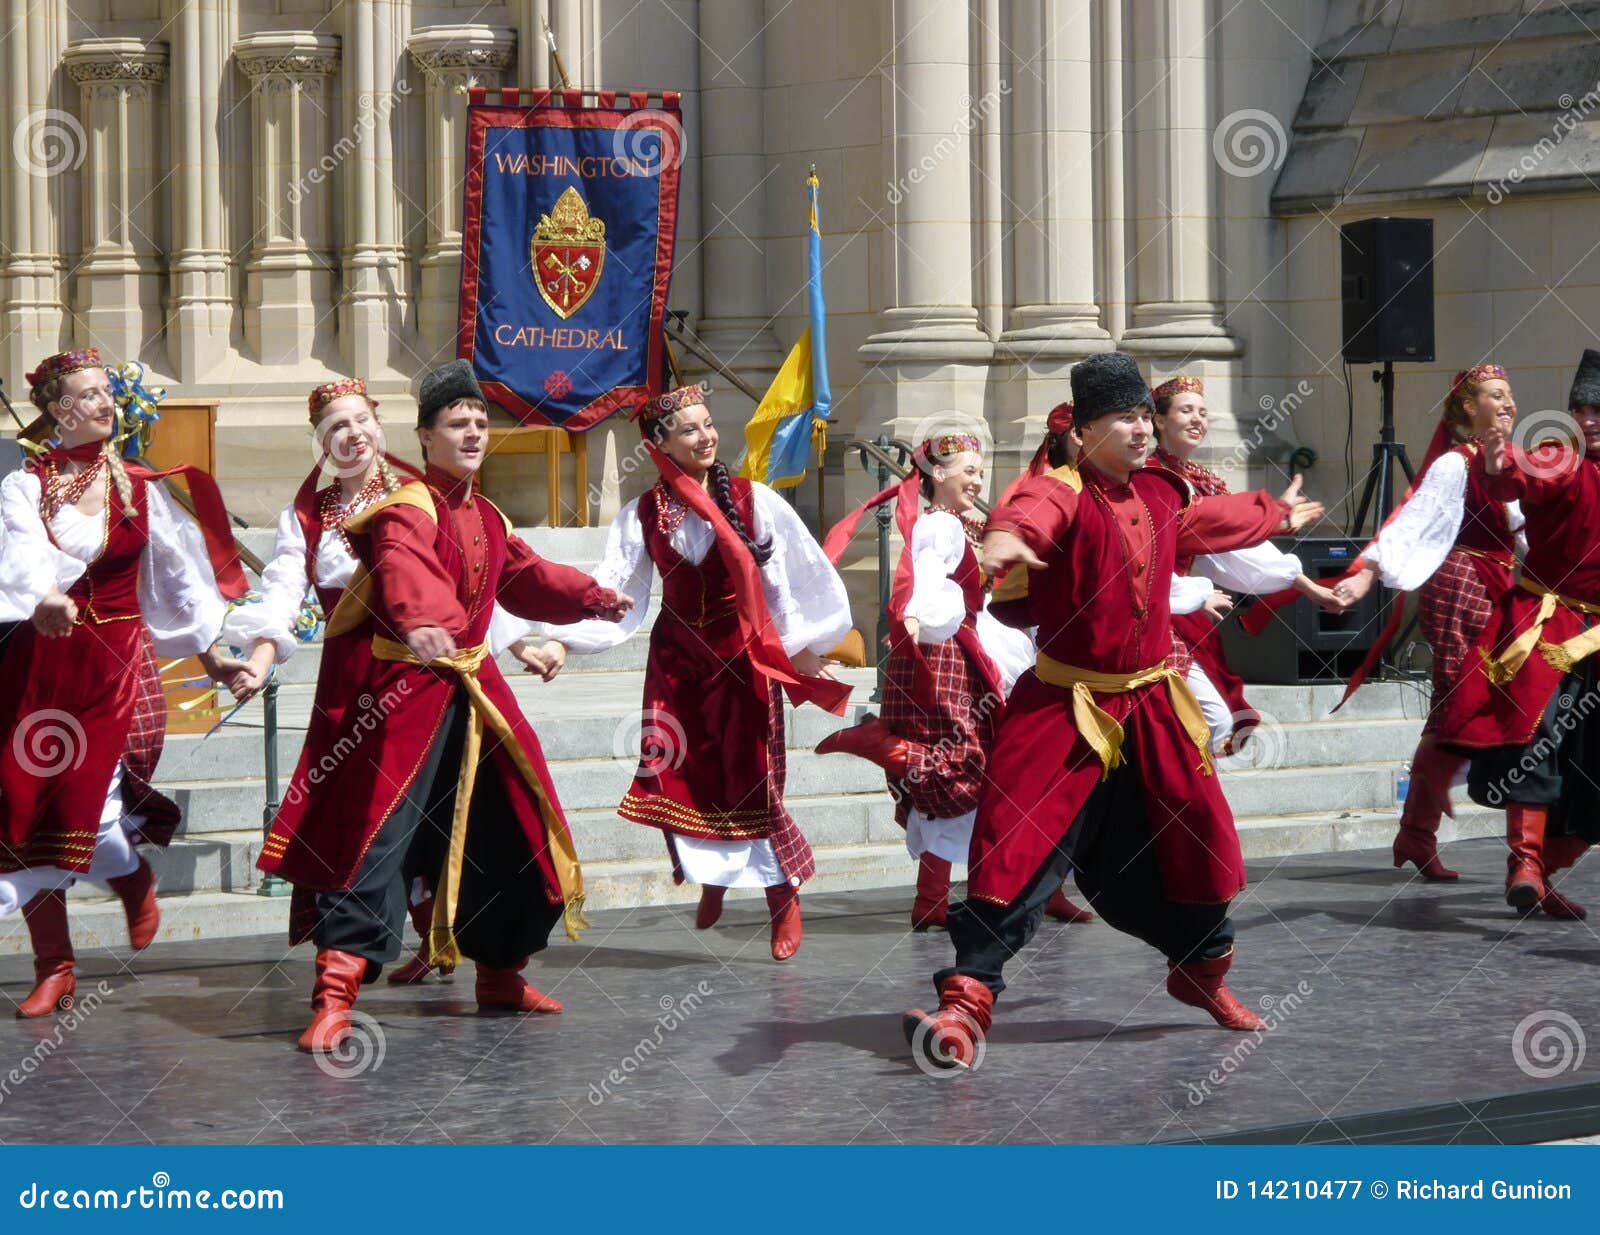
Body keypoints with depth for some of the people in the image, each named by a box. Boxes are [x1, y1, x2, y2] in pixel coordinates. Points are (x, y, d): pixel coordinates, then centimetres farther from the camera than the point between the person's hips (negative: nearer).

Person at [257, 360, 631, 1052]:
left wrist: (593, 598, 22)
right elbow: (402, 568, -35)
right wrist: (421, 623, -55)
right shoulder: (409, 509, -13)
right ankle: (334, 997, -16)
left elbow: (527, 577, 32)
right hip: (401, 690, -8)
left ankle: (501, 975, 31)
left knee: (506, 833, 13)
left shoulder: (487, 519, 14)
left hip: (471, 689, 8)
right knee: (377, 838, -15)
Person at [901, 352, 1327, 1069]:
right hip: (1064, 706, -6)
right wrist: (1006, 534, -66)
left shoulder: (1164, 495, 6)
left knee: (1191, 839, 14)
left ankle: (1203, 972, 39)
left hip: (1150, 704, 6)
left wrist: (1277, 516, 49)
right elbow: (1036, 513, -42)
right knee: (1016, 843, -14)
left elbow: (1216, 520, 30)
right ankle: (968, 1002, -13)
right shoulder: (1064, 492, -15)